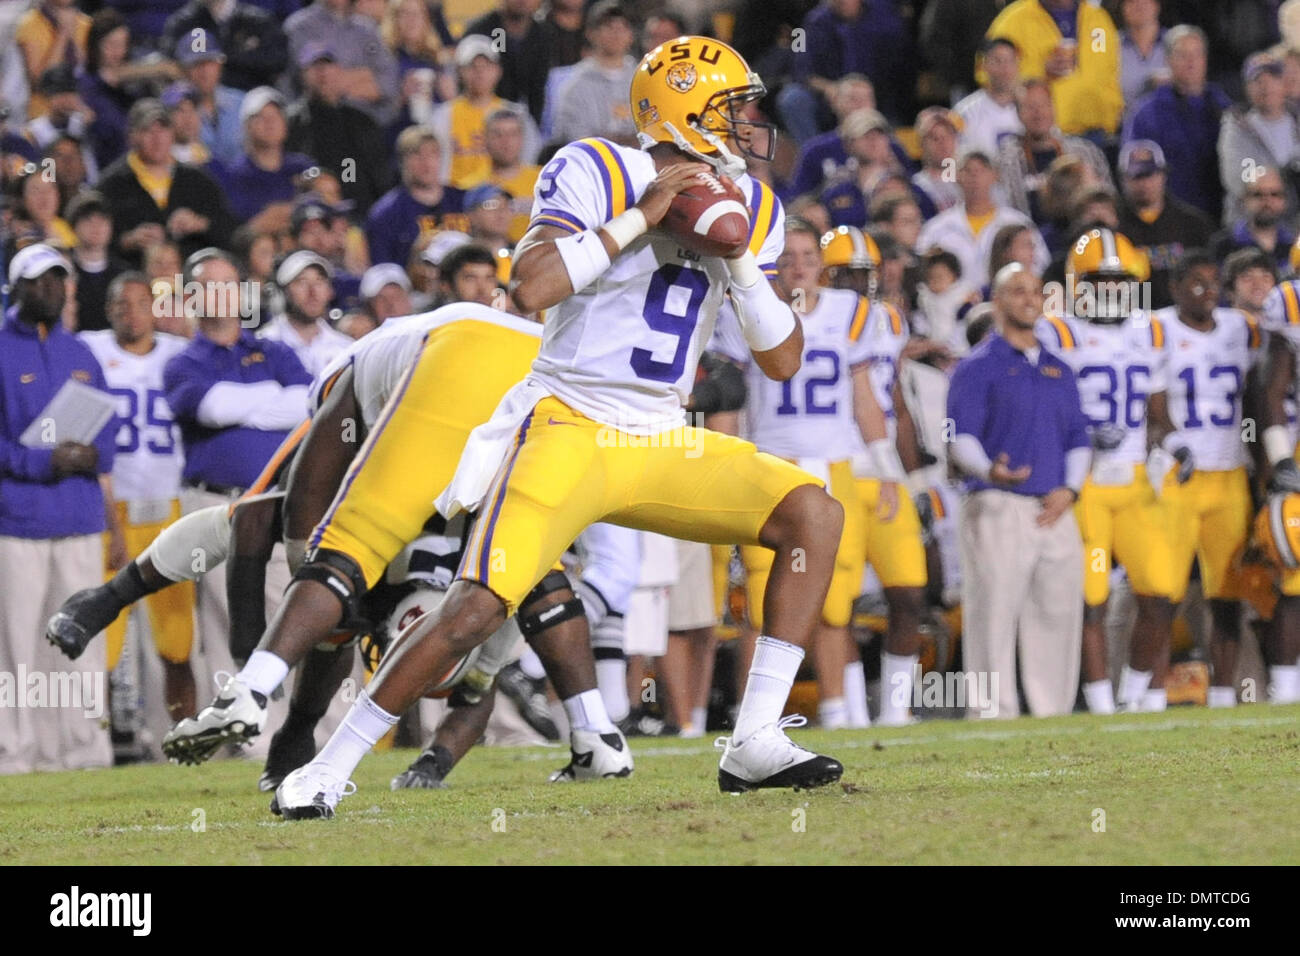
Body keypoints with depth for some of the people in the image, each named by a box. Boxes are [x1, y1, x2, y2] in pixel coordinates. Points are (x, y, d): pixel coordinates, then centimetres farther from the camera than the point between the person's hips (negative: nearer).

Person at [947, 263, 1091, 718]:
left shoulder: (1059, 370, 21)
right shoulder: (978, 366, 2)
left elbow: (1078, 438, 21)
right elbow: (961, 436, -7)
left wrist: (1069, 488, 2)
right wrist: (989, 470, -28)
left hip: (1055, 511, 6)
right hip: (998, 507, -6)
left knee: (1058, 617, 5)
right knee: (994, 618, -10)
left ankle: (1053, 717, 11)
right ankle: (992, 715, -11)